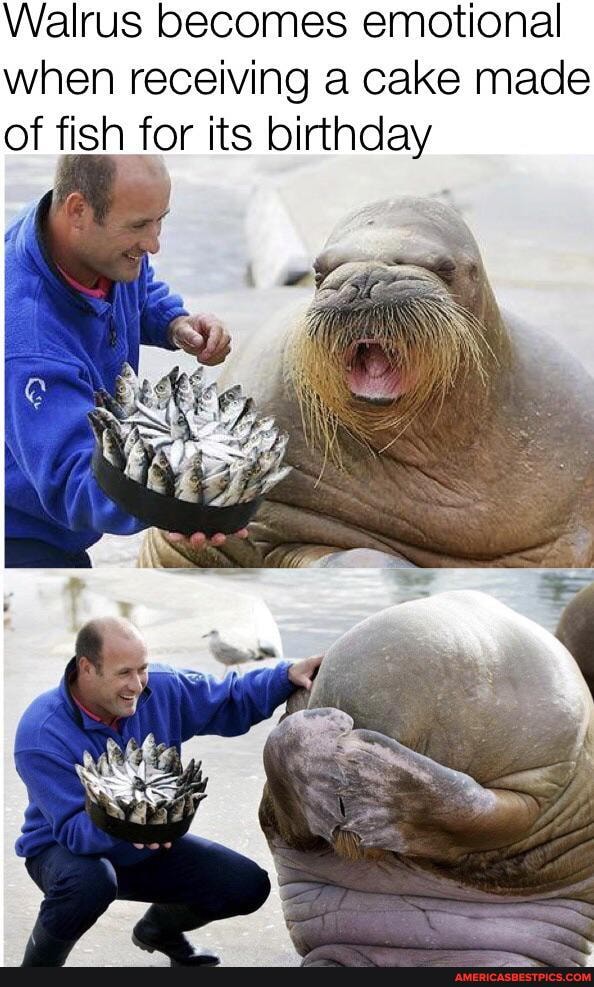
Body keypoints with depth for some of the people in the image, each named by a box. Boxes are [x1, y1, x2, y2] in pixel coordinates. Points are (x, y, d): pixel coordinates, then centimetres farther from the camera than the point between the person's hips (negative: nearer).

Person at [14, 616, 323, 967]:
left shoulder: (161, 689, -13)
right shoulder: (42, 734, -29)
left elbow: (232, 702, 1)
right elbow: (73, 829, -33)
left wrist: (288, 675, -16)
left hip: (149, 846, 6)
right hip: (64, 848, -6)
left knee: (248, 886, -5)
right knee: (90, 879, -42)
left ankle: (159, 930, 26)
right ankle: (39, 963, -10)